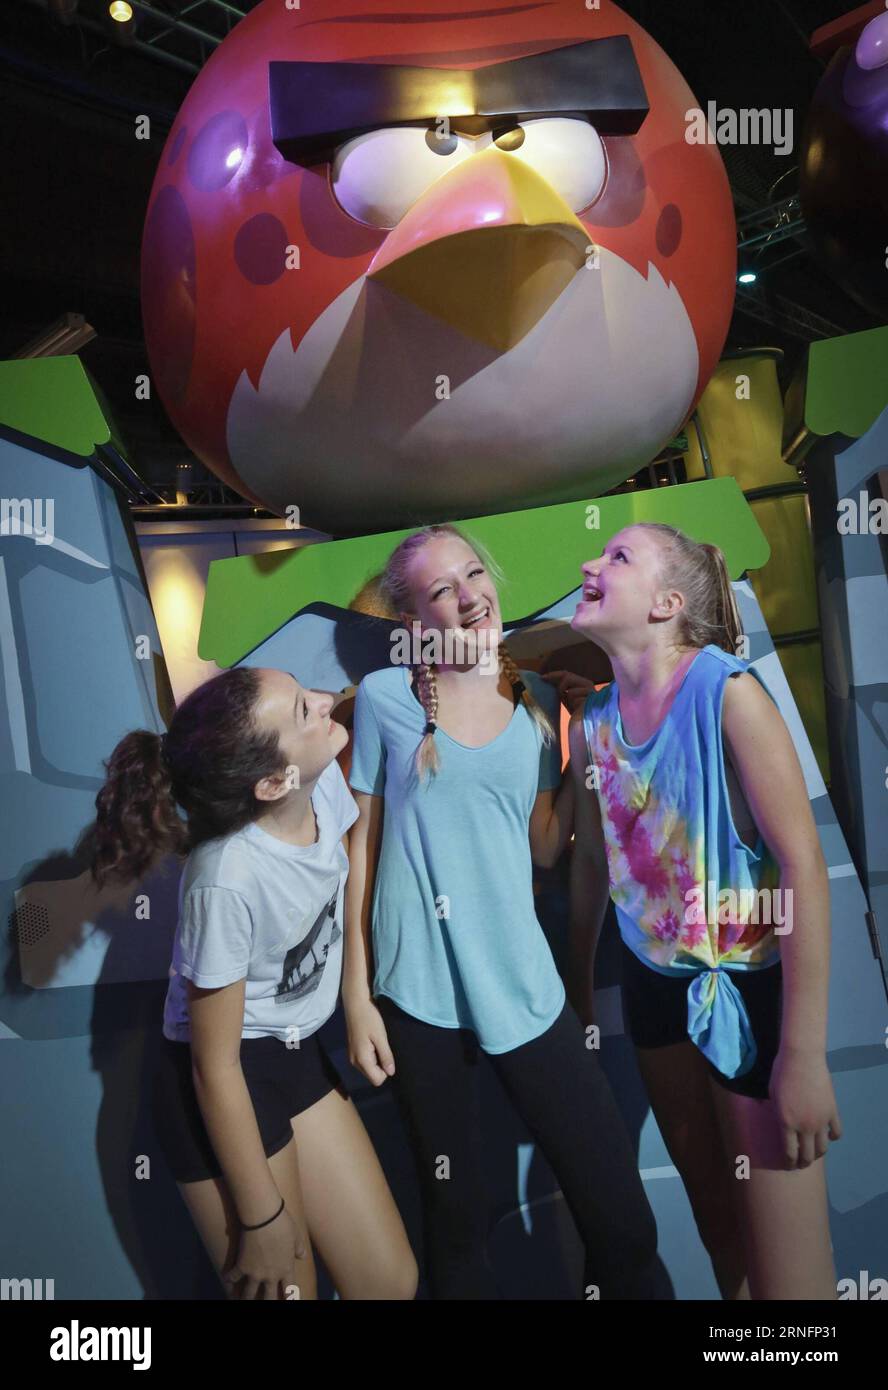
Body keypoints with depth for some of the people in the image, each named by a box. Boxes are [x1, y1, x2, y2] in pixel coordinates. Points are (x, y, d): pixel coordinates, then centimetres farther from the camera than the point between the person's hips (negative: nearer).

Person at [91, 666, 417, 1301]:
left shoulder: (326, 781, -14)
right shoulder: (226, 882, -32)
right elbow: (215, 1069, -21)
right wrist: (264, 1220, -11)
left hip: (301, 1056, 6)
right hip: (227, 1088, -6)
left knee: (392, 1280, 12)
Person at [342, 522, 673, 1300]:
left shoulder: (539, 700, 5)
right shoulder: (385, 696, -4)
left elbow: (546, 848, 6)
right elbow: (362, 843, -1)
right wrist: (356, 992, -2)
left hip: (520, 982, 2)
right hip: (417, 989, -2)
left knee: (624, 1224, 4)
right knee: (456, 1217, 14)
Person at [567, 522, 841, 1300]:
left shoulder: (726, 689, -20)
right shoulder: (593, 720, -3)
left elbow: (804, 864, -21)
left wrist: (804, 1053, -21)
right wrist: (578, 987, 16)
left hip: (749, 985, -5)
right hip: (655, 983, 5)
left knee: (789, 1274, 3)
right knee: (714, 1213, 23)